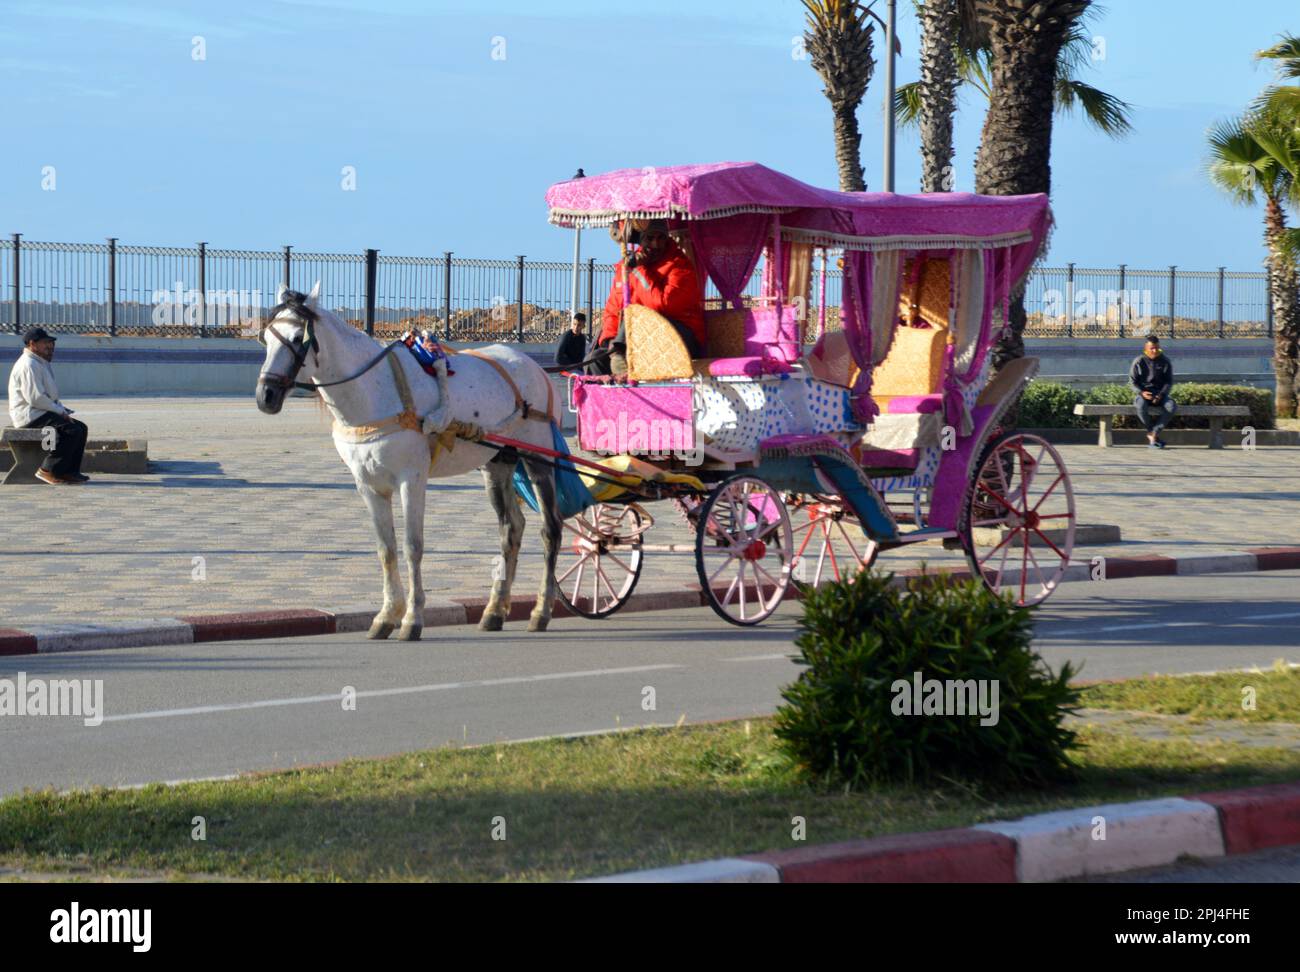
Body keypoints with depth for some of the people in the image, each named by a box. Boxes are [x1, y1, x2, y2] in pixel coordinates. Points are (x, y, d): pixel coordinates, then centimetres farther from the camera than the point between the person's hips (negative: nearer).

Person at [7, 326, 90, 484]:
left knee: (81, 428, 4)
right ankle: (48, 470, -19)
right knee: (71, 430, -23)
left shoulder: (41, 363, 20)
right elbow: (35, 398, -24)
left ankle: (71, 471, 0)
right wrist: (59, 411, -16)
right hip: (30, 416, -11)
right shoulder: (28, 365, -16)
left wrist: (63, 409, 10)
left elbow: (50, 395, 28)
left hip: (40, 412, 11)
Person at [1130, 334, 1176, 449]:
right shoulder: (1139, 361, 0)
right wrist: (1142, 392, -18)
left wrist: (1161, 395, -14)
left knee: (1170, 405, -32)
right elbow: (1133, 381, 1)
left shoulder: (1165, 362, 4)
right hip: (1143, 393, -2)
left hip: (1160, 394, 2)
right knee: (1141, 405, -39)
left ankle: (1153, 435, -26)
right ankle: (1154, 434, -17)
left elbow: (1169, 382, 4)